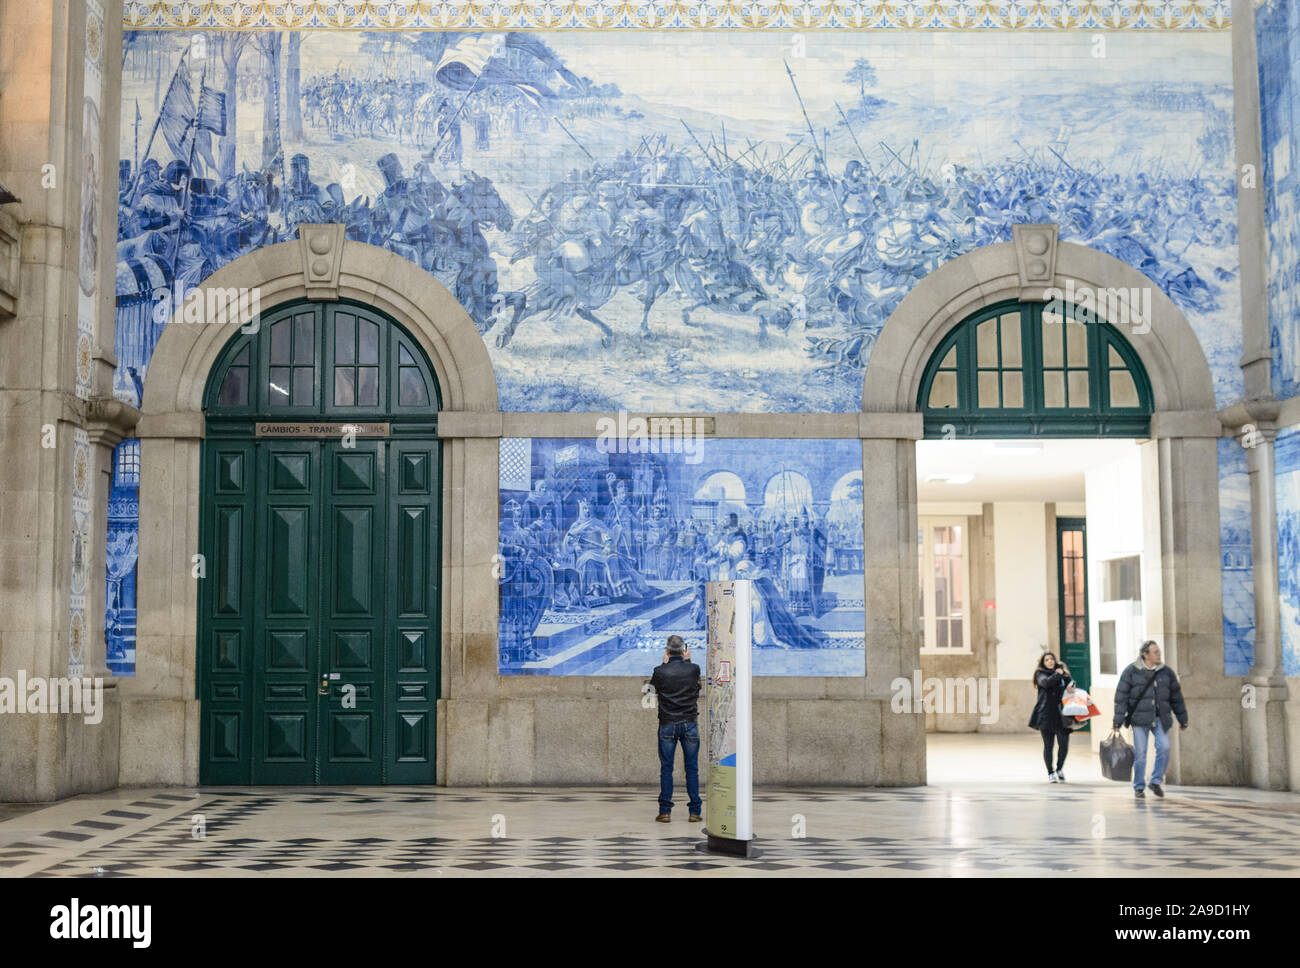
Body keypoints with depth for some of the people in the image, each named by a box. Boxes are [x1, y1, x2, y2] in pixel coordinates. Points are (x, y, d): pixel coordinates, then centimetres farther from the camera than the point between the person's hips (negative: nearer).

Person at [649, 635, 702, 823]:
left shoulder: (660, 671, -8)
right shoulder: (694, 669, -5)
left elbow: (653, 687, 13)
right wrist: (687, 661, 19)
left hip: (667, 724, -1)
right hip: (689, 724, 1)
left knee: (666, 768, 5)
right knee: (692, 768, 6)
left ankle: (665, 811, 3)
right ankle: (695, 811, 6)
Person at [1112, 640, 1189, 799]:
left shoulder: (1166, 672, 7)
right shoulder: (1132, 672, -2)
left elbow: (1176, 697, 15)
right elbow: (1121, 696, -3)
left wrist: (1183, 719, 15)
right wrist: (1118, 720, -7)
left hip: (1160, 718, 3)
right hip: (1140, 718, -2)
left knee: (1164, 747, -12)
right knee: (1140, 753, -2)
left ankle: (1156, 781, 6)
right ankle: (1139, 787, 10)